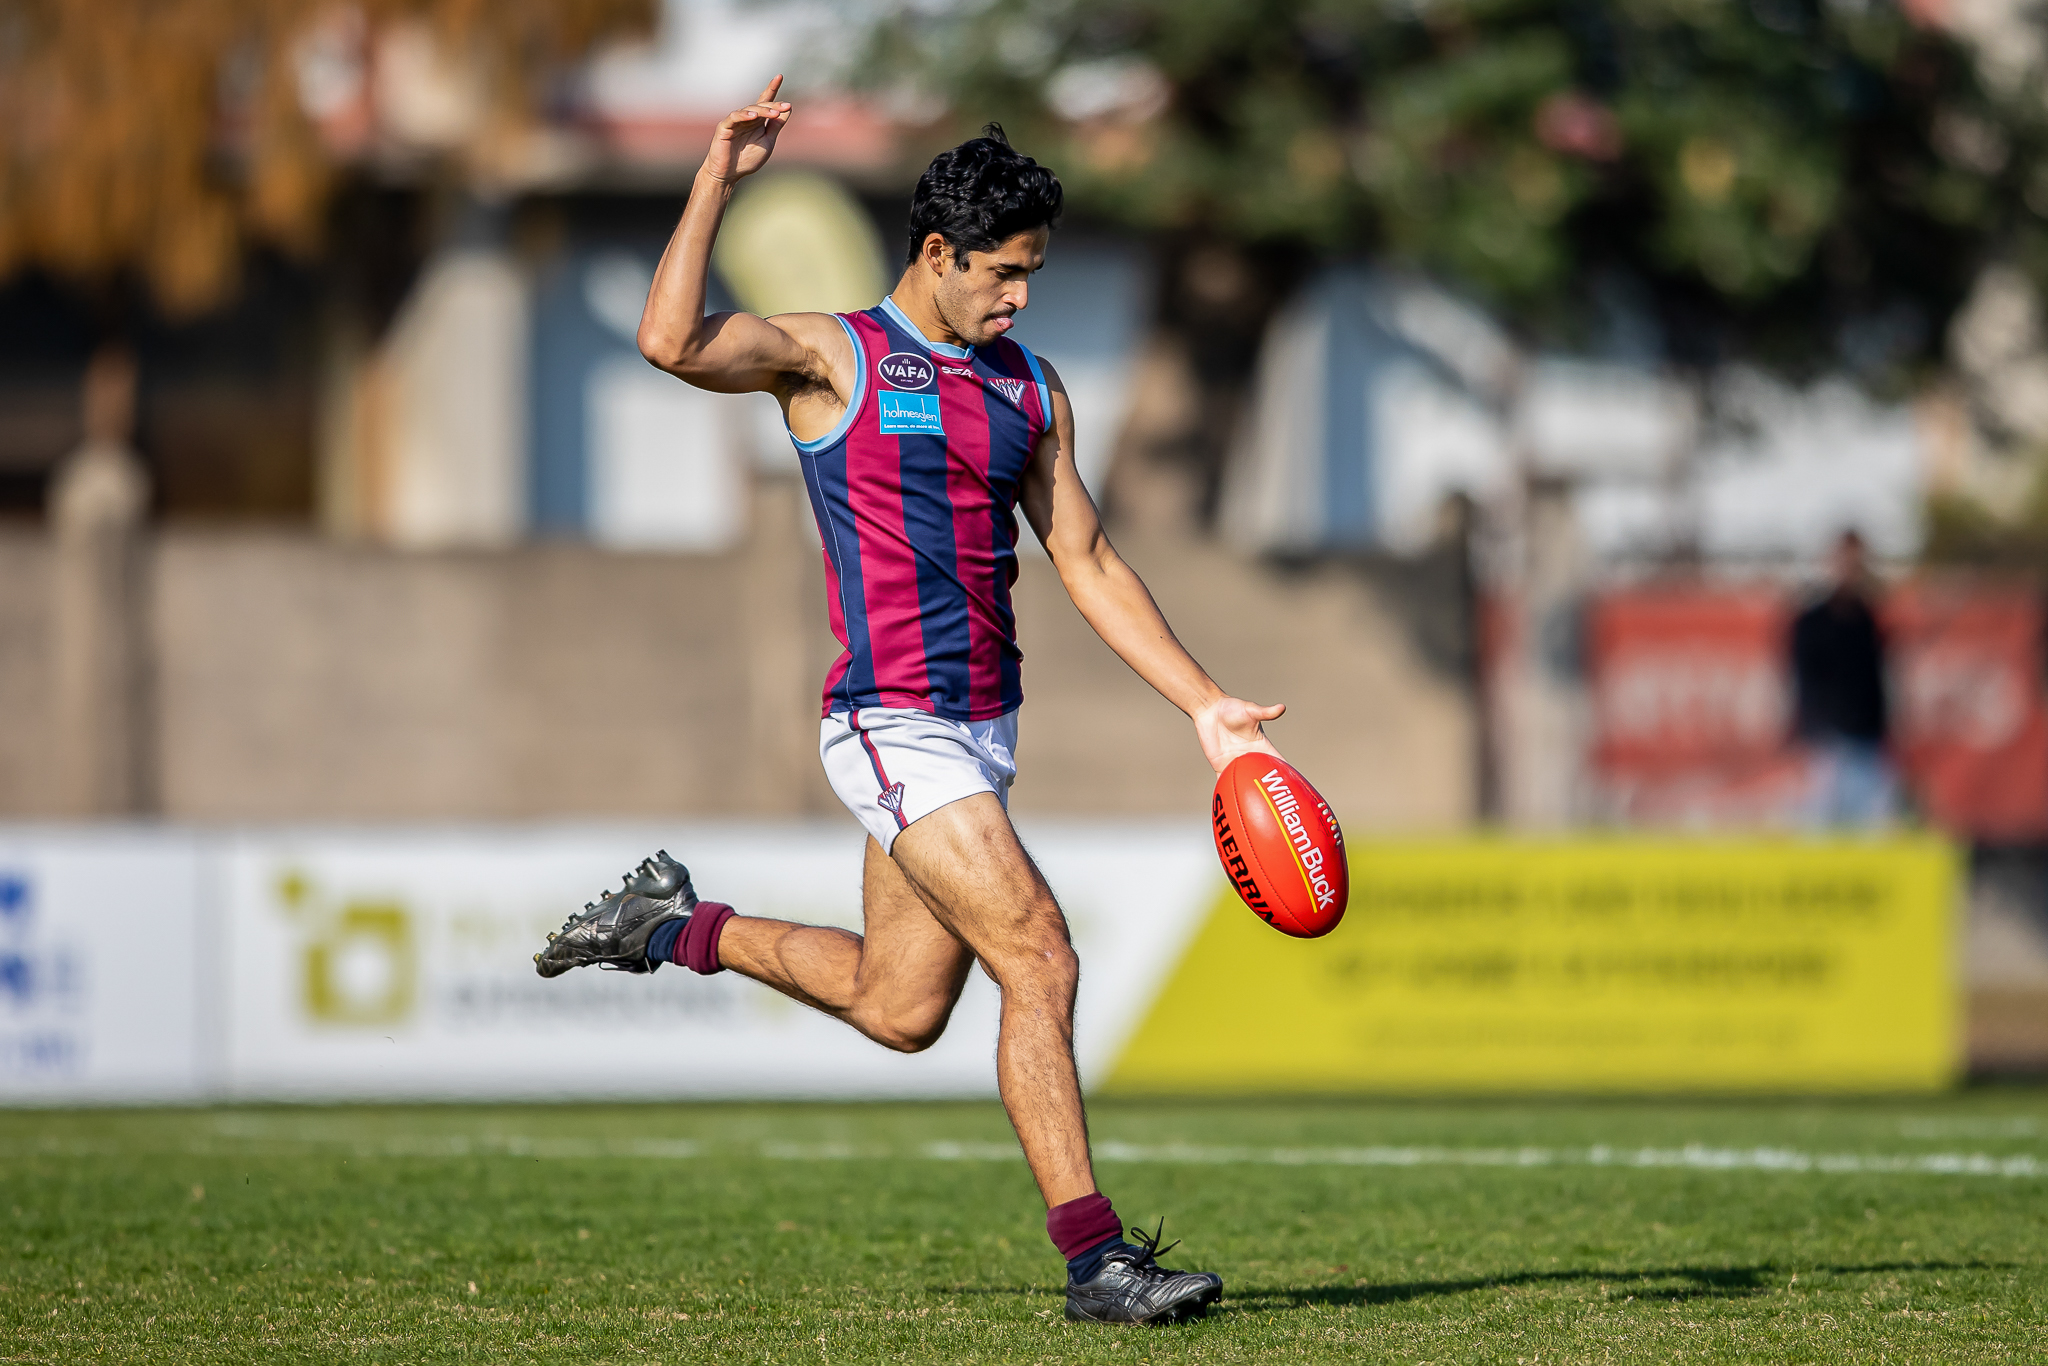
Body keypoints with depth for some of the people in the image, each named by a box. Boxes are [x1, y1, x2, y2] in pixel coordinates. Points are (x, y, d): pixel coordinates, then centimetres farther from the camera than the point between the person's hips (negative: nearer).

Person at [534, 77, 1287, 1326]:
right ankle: (1094, 1258, -12)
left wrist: (1206, 705, 9)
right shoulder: (834, 357, -4)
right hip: (894, 726, -8)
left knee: (900, 1009, 13)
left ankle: (673, 923, 35)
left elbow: (1088, 562, 16)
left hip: (984, 726, 8)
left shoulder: (1030, 389, 14)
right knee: (1041, 961, -15)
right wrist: (721, 178, -22)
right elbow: (673, 343, -20)